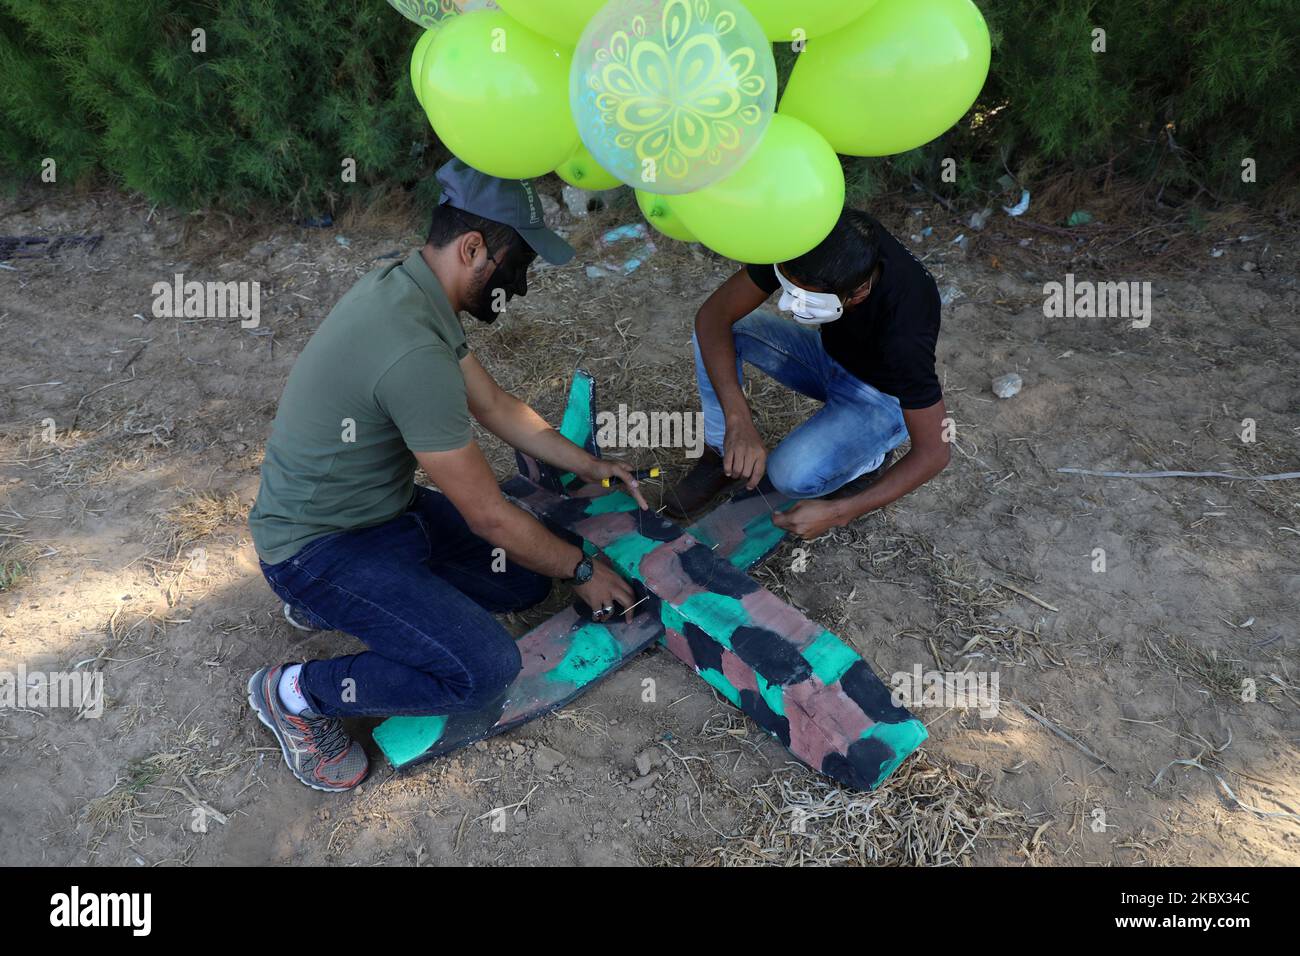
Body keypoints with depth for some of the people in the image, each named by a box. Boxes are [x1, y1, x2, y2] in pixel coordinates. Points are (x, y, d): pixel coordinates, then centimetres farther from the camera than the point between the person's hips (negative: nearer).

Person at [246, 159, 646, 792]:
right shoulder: (413, 350, -32)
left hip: (386, 505, 10)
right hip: (318, 545, -9)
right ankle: (297, 693, 0)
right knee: (485, 669, -22)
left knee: (527, 578, 5)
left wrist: (590, 467, 13)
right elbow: (488, 516, -23)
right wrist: (582, 572, -9)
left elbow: (495, 406, 11)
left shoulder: (409, 289, -2)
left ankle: (334, 600, 13)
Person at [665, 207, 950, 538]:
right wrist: (739, 421, -36)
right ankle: (723, 456, 0)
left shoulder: (904, 328, -40)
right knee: (720, 329, -18)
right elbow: (713, 315, -24)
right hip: (831, 354, 5)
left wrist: (837, 512, -33)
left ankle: (869, 460, 2)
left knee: (791, 476, -30)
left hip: (883, 397, -5)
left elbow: (934, 452, -30)